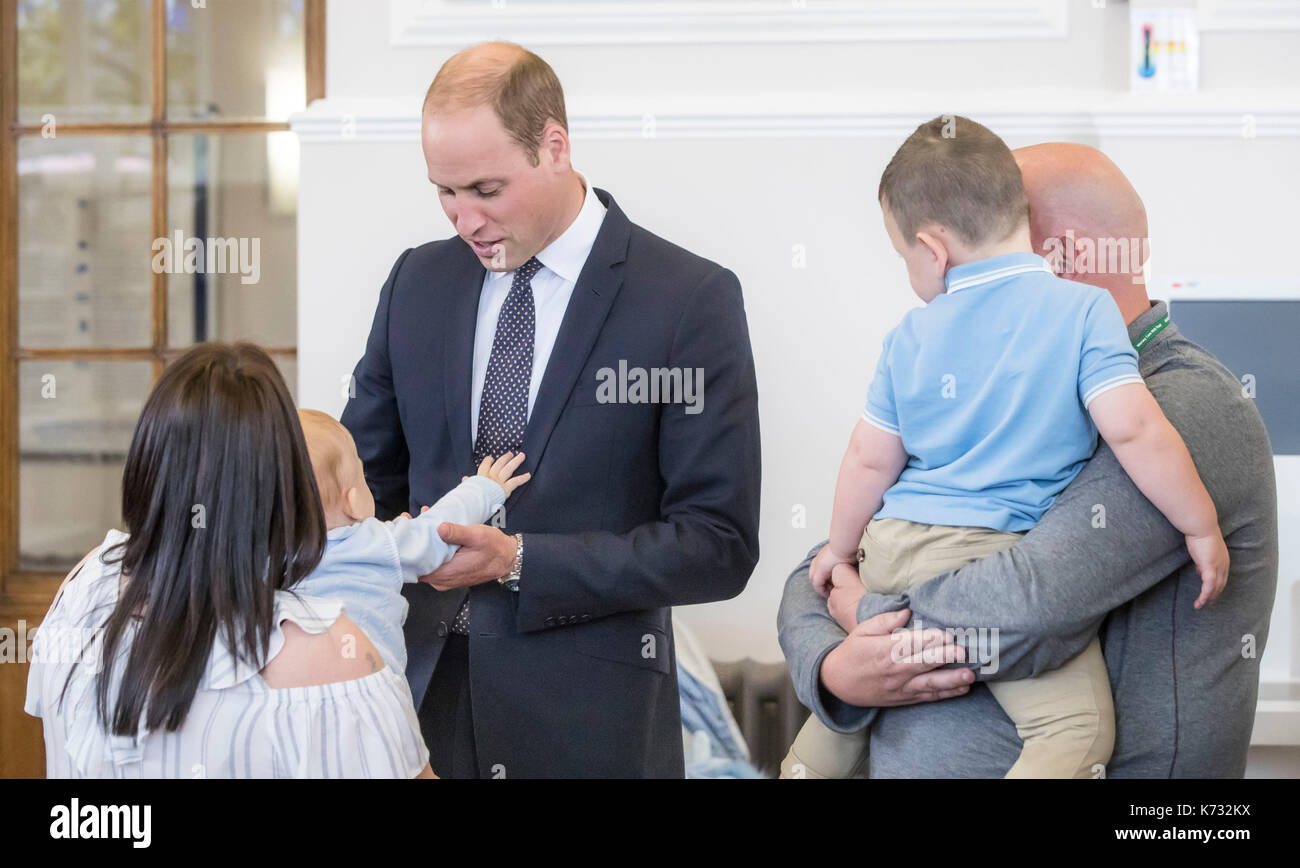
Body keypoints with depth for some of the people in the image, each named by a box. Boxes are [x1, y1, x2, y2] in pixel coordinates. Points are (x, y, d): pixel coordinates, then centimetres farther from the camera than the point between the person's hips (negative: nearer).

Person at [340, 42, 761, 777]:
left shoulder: (691, 300, -9)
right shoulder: (419, 281, 6)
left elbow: (719, 545, -11)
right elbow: (367, 471, 14)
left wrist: (517, 561, -17)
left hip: (588, 720, -4)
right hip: (425, 689, 4)